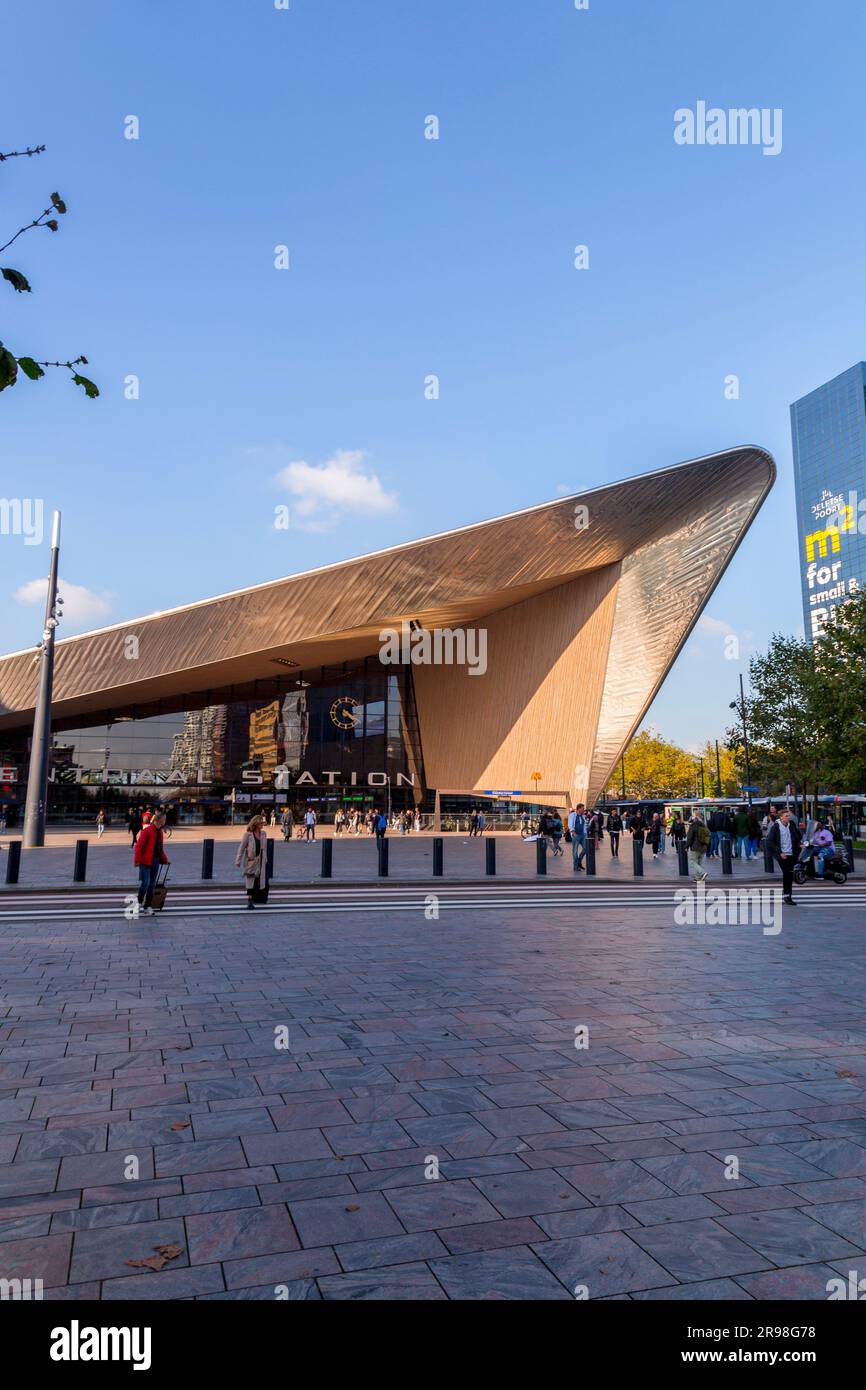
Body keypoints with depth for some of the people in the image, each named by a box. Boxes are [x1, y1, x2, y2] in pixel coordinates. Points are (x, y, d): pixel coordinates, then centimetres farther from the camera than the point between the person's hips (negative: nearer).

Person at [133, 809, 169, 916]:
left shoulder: (159, 831, 12)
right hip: (145, 860, -8)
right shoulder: (147, 830, -13)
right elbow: (139, 845, -15)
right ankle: (140, 904, 8)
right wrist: (137, 860, -18)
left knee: (152, 884, 8)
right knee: (145, 883, -11)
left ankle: (148, 906, 14)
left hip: (155, 860, 8)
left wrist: (164, 859, 15)